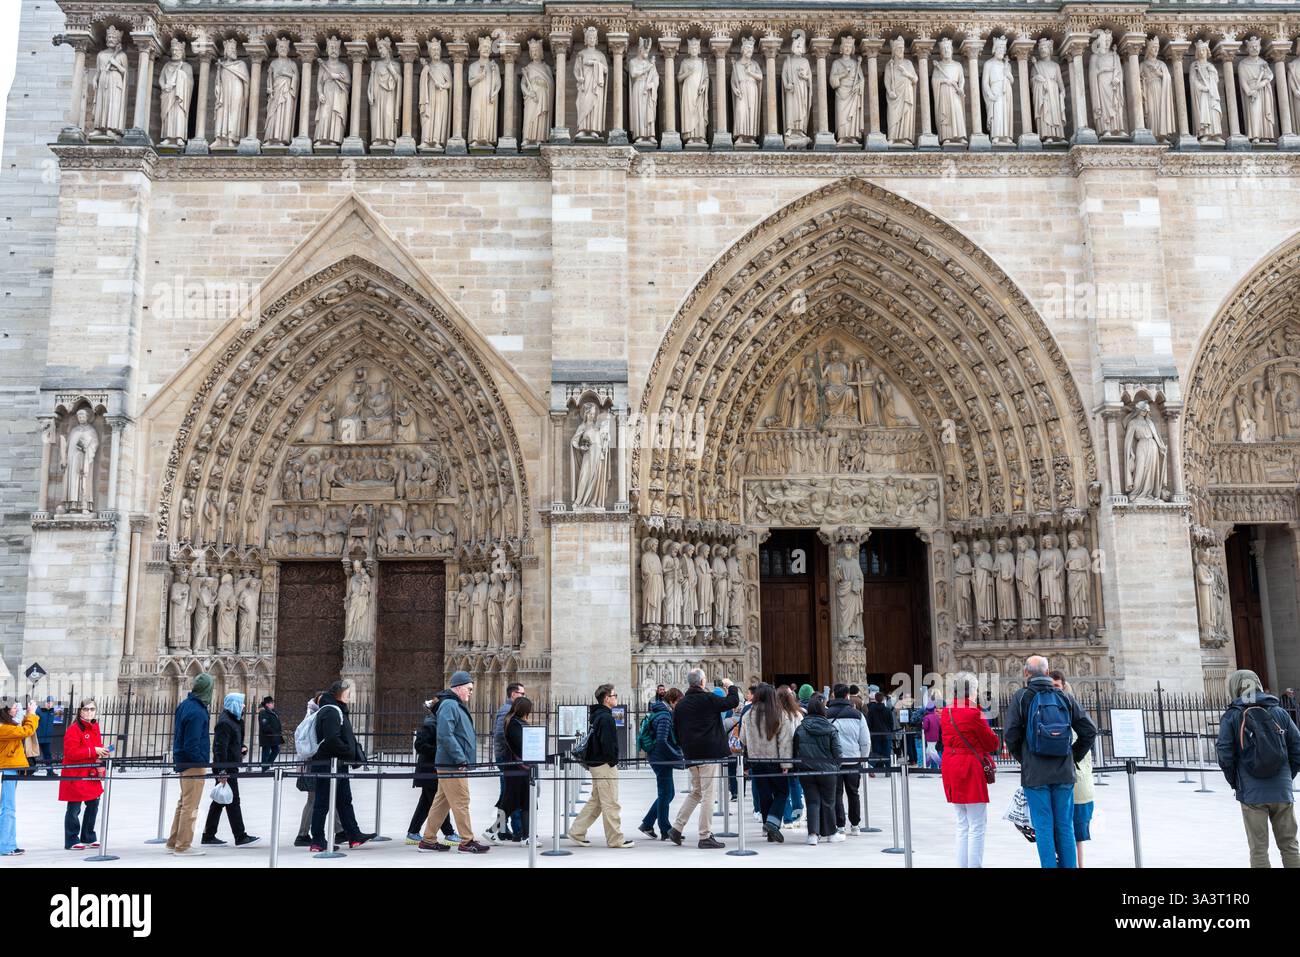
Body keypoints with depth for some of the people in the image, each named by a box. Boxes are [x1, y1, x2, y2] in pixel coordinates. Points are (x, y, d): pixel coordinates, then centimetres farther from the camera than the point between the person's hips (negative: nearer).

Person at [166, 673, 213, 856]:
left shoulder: (184, 704, 6)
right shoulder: (197, 712, -23)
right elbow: (192, 745, -24)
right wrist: (202, 761, -15)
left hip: (182, 760, 9)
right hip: (194, 764, -9)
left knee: (184, 803, 19)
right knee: (190, 806, 2)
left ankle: (173, 843, 26)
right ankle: (183, 846, 9)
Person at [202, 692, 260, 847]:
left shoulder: (234, 721, 16)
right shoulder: (225, 723, -16)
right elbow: (220, 747, -22)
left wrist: (242, 748, 9)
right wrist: (222, 772, -25)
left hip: (231, 767, 10)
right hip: (226, 768, -10)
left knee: (219, 801, 13)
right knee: (233, 801, -5)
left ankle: (208, 836, 20)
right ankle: (240, 837, -1)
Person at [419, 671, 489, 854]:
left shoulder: (458, 706, 19)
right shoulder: (449, 705, -14)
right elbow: (445, 735, -24)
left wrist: (463, 758, 19)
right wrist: (461, 758, -21)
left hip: (451, 764, 10)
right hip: (452, 765, -10)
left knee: (442, 802, 14)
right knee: (461, 802, -5)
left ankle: (428, 840, 20)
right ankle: (467, 842, 1)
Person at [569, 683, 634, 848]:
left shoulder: (595, 716, 15)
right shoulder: (606, 717, -16)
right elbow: (607, 743, -22)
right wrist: (612, 761, -13)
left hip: (595, 763, 10)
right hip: (605, 765, -10)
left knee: (595, 801, 16)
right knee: (610, 803, -3)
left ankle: (576, 832, 17)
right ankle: (615, 839, 3)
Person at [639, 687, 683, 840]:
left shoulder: (659, 712, 13)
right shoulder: (664, 715, -18)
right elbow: (662, 741, -25)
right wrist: (678, 755, -17)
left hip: (658, 758, 10)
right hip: (662, 759, -10)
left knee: (667, 793, 16)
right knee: (666, 794, 0)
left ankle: (647, 824, 20)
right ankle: (665, 831, 10)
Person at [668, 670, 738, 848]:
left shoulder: (680, 705, 8)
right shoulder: (708, 699, -9)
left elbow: (676, 732, 12)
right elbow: (734, 701, -4)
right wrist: (731, 686, 13)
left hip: (690, 755, 6)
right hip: (709, 753, -6)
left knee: (695, 792, 20)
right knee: (707, 794, -1)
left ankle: (676, 828, 17)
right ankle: (705, 837, 1)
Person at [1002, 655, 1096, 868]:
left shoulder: (1021, 697, -4)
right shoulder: (1065, 697, 6)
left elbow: (1010, 735, -9)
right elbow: (1089, 729, 5)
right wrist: (1074, 756, 14)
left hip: (1035, 773, -3)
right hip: (1064, 772, 3)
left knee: (1043, 827, 2)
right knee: (1065, 826, 11)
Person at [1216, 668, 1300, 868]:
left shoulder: (1231, 717, -4)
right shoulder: (1280, 713, 4)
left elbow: (1225, 756, -9)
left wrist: (1235, 783, 6)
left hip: (1252, 794, -3)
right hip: (1283, 792, 3)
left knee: (1258, 850, 5)